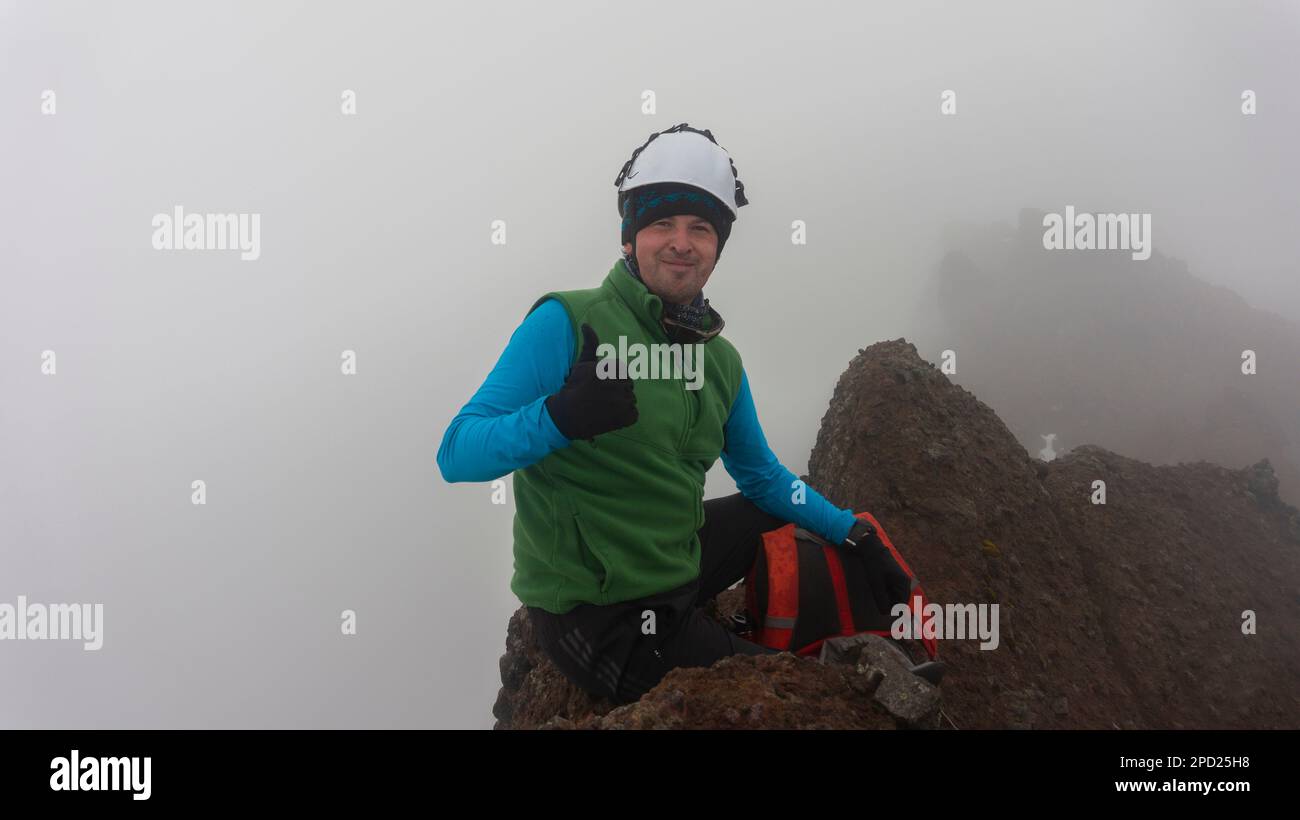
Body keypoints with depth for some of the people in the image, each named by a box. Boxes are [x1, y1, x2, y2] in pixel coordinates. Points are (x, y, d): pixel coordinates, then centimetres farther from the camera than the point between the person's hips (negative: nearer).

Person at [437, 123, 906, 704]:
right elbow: (457, 455, -23)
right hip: (597, 618, -7)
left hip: (672, 565, 7)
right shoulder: (567, 323, -17)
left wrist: (853, 533, 10)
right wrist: (558, 416, -41)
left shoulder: (719, 360, 6)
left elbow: (761, 477, 19)